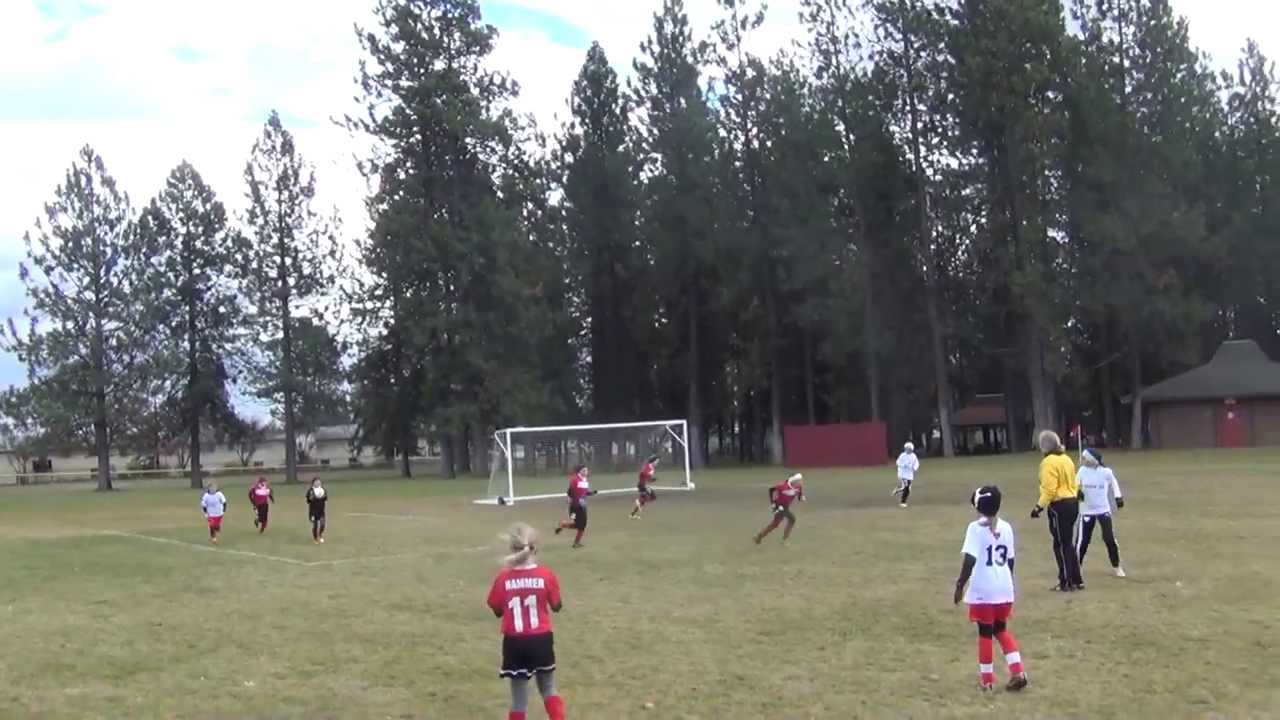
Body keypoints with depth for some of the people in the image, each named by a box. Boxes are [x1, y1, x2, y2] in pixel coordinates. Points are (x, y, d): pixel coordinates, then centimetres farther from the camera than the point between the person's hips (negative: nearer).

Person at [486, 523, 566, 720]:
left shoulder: (503, 578, -9)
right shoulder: (546, 575, -9)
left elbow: (497, 611, 3)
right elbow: (556, 606, 3)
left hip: (515, 643, 0)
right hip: (541, 640, 0)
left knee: (519, 697, 10)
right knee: (548, 690, 22)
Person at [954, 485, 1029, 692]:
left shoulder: (976, 528, -12)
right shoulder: (1006, 527, 6)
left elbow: (970, 560, -19)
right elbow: (1010, 560, 12)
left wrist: (960, 585, -12)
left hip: (983, 591, -5)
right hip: (1004, 590, 5)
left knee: (985, 633, 6)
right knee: (1001, 630, 20)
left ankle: (987, 678, 13)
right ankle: (1018, 671, 8)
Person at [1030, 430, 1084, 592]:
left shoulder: (1049, 462, -15)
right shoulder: (1066, 458, 12)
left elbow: (1050, 489, -20)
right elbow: (1073, 483, 16)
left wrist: (1040, 506, -15)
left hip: (1059, 505, -9)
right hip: (1072, 502, 9)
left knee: (1061, 545, 1)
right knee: (1068, 543, 16)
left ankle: (1066, 582, 5)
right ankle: (1077, 580, 20)